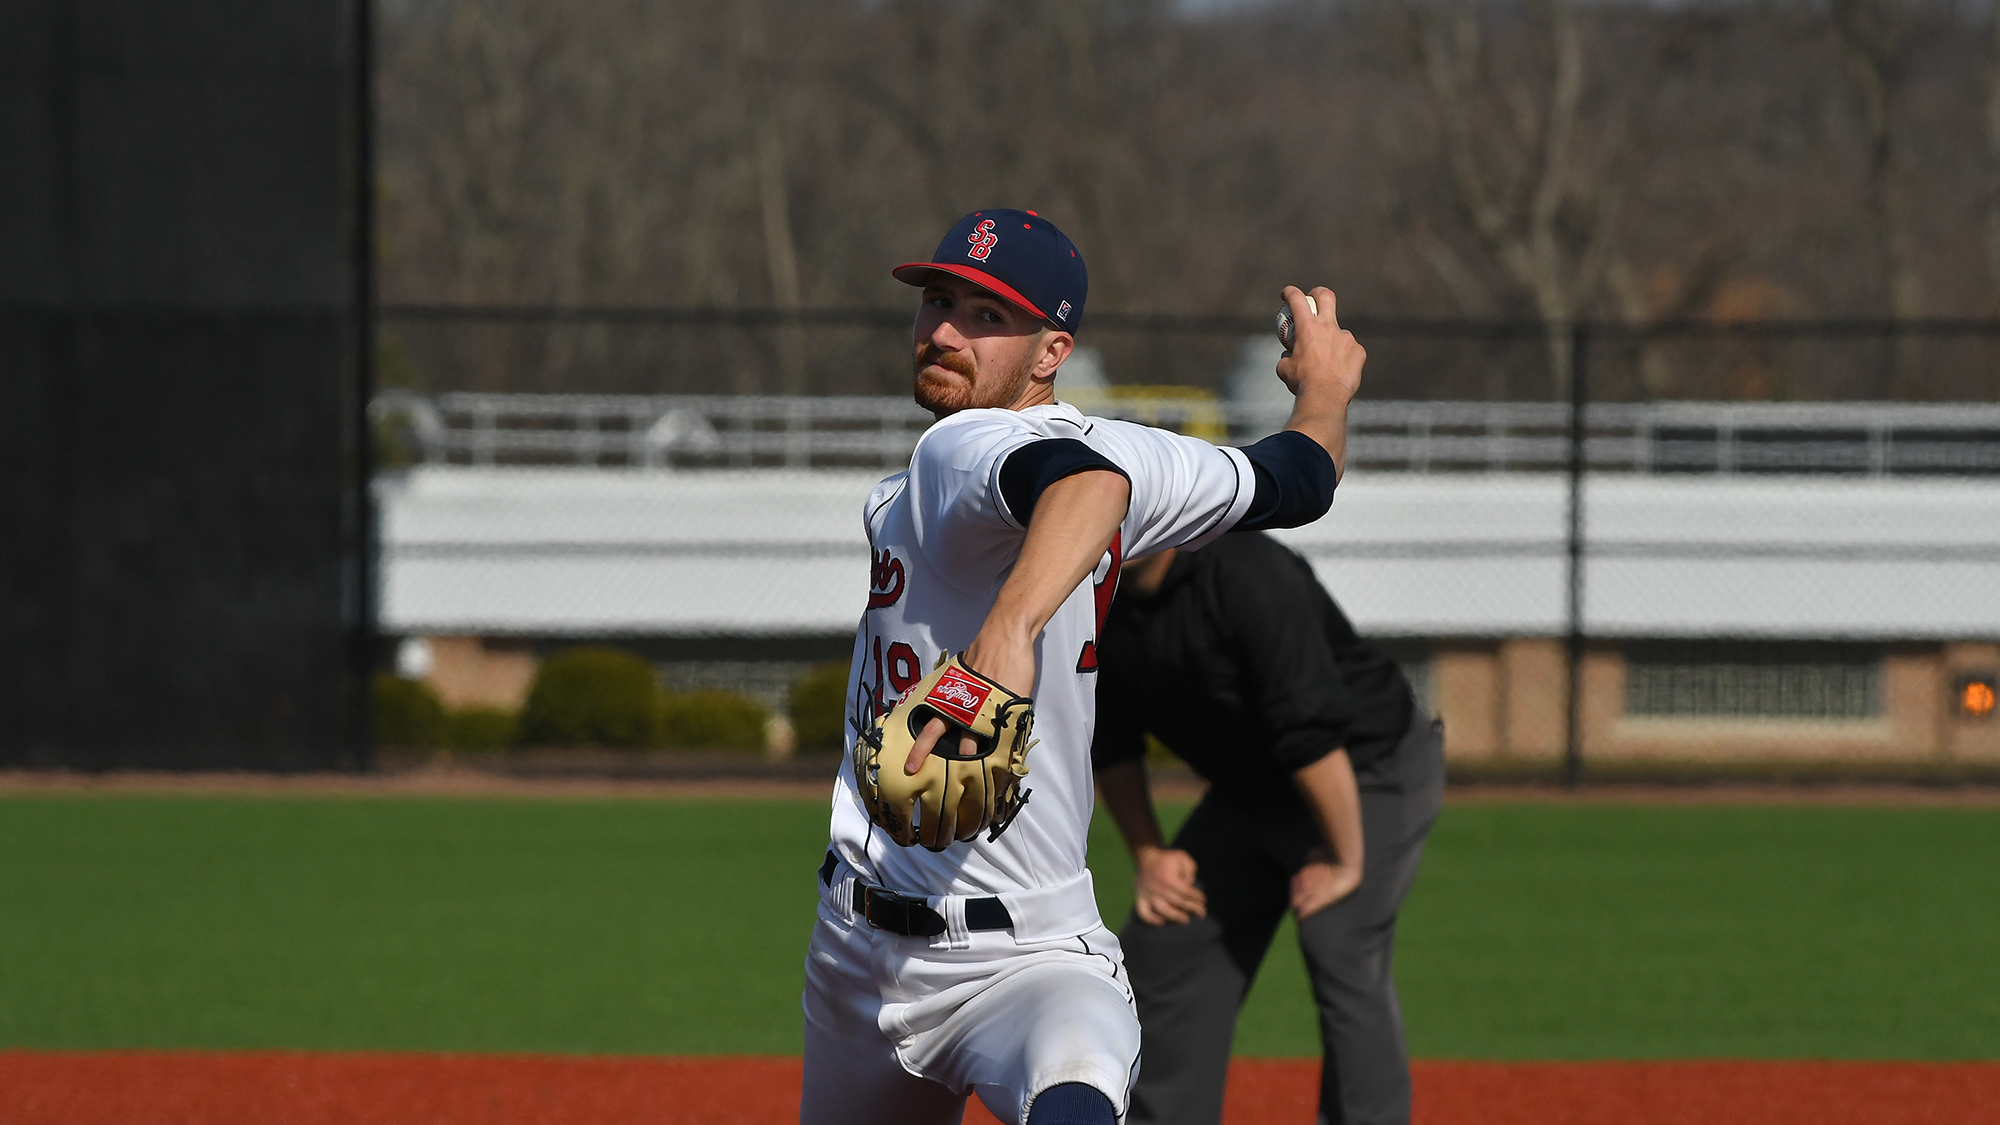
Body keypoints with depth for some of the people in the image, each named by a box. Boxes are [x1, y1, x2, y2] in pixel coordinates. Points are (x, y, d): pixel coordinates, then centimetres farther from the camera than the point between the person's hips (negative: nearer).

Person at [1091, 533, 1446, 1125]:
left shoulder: (1247, 575, -32)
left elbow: (1311, 733, -33)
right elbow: (1109, 741, 6)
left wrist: (1345, 861, -31)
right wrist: (1146, 855, 2)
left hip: (1371, 771, -8)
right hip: (1247, 790, 8)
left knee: (1342, 952, -24)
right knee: (1166, 952, 6)